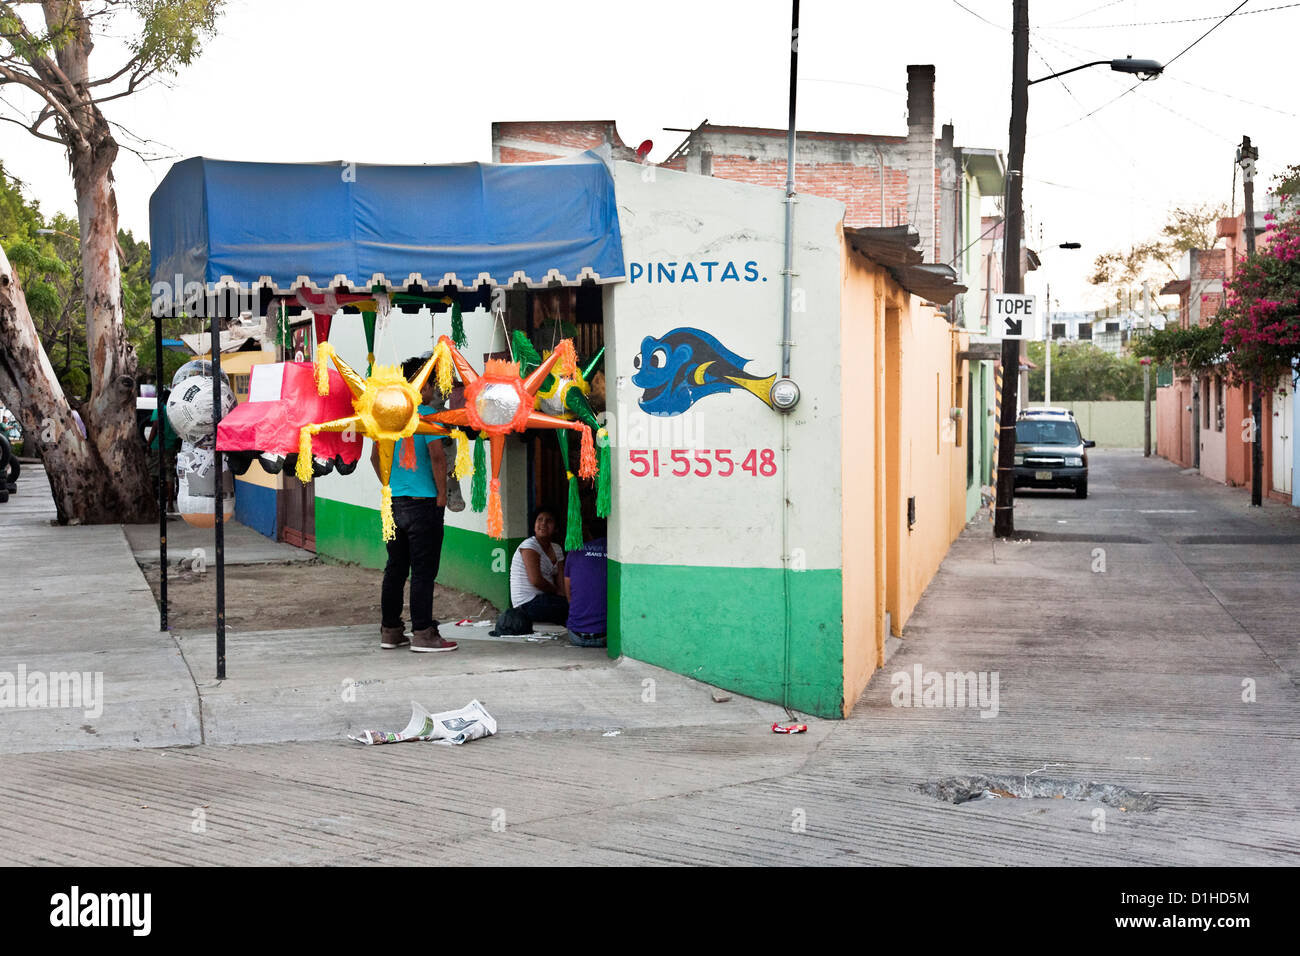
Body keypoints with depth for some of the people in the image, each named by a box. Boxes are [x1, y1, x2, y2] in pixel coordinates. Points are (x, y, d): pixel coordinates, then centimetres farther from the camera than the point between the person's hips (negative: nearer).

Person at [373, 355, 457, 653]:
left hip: (393, 503, 7)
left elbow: (375, 456, 16)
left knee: (395, 568, 14)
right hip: (422, 502, -7)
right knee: (423, 570, -2)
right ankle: (422, 634, 0)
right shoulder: (426, 414, -11)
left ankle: (390, 631, 19)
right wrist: (442, 493, -9)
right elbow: (437, 455, -19)